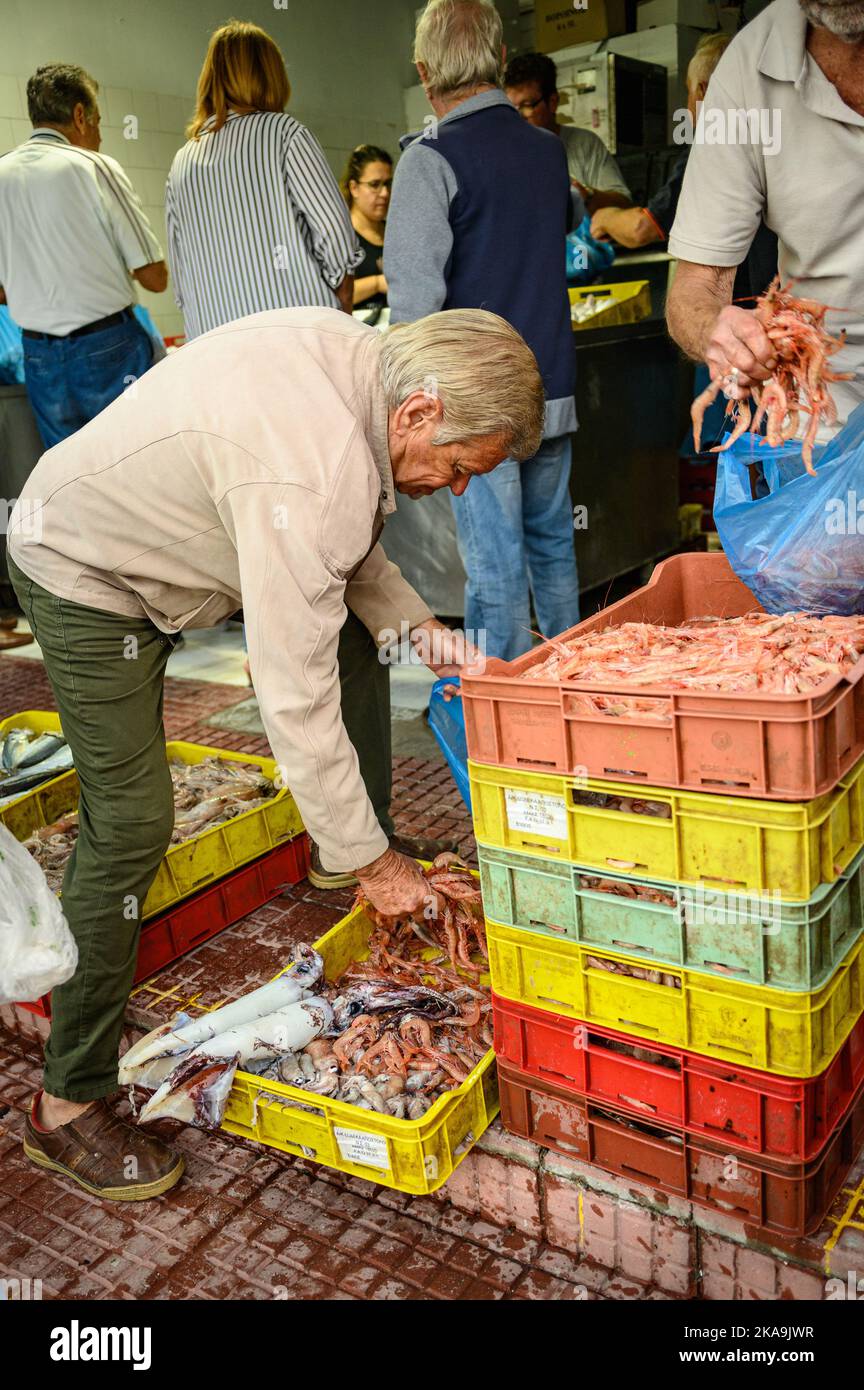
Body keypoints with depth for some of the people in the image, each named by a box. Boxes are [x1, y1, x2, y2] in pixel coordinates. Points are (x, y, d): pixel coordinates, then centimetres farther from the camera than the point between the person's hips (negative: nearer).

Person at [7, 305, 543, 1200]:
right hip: (84, 578, -9)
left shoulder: (352, 350, -9)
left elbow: (345, 535, 6)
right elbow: (295, 699, -35)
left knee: (357, 632, 13)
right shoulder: (312, 478, -38)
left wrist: (412, 626, -6)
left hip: (137, 528, 9)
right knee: (131, 822, -13)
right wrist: (369, 860, -26)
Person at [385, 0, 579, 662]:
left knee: (495, 565, 0)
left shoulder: (431, 158, -10)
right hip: (553, 388, 7)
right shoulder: (549, 149, 11)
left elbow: (415, 291, -17)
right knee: (553, 543, 18)